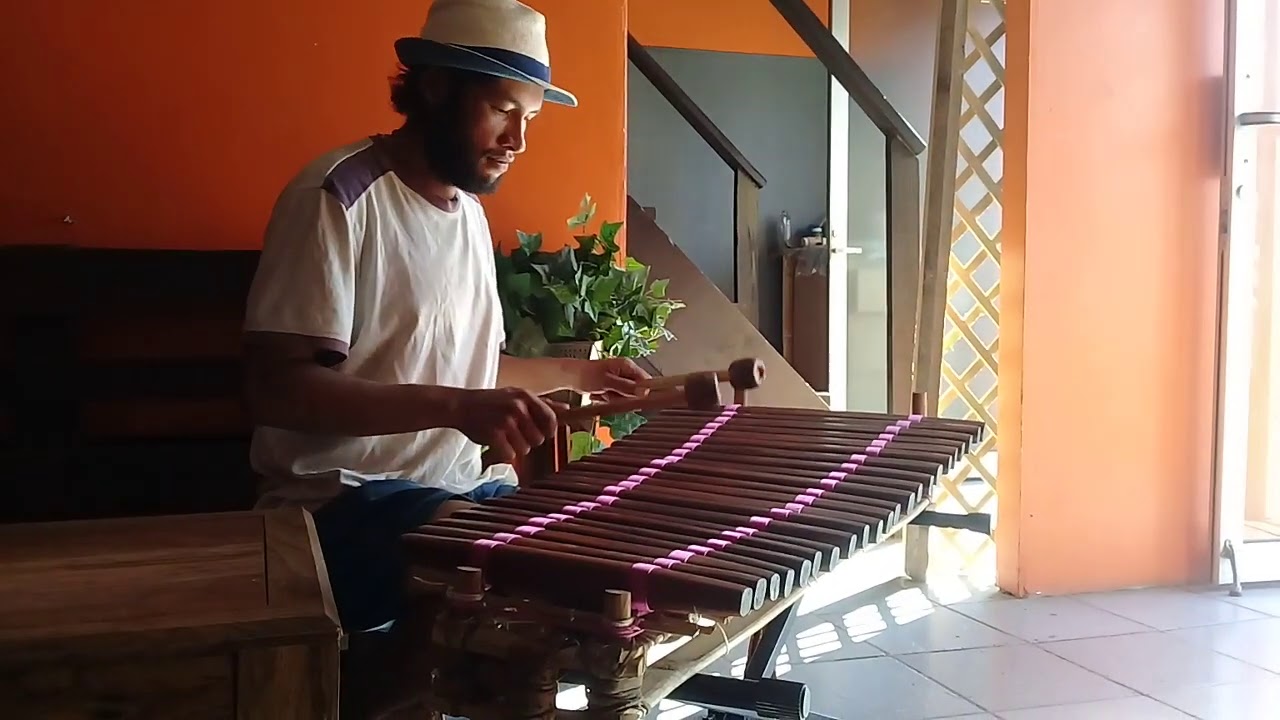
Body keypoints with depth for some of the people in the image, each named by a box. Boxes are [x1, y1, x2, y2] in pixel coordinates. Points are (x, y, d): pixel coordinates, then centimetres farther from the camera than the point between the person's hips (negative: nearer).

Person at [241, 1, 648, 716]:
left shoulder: (469, 208, 14)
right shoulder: (337, 198, -14)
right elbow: (278, 388, -22)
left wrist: (577, 372, 21)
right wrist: (455, 408, -31)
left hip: (468, 485, 9)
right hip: (348, 500, -9)